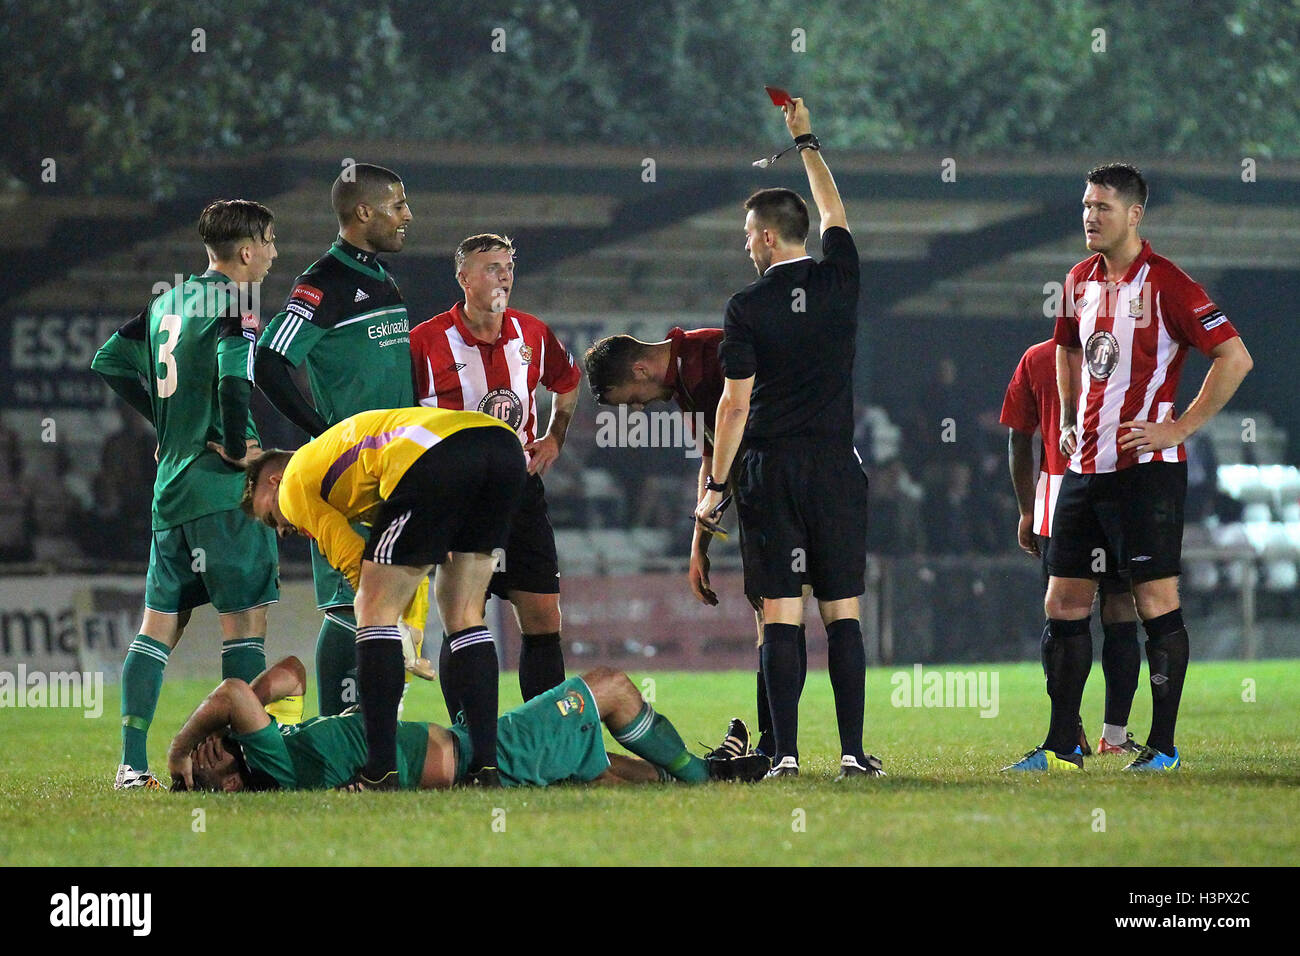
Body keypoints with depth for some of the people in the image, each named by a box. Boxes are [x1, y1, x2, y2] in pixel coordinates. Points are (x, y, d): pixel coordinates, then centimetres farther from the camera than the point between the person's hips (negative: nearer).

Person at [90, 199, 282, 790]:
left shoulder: (167, 303, 14)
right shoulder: (233, 302, -9)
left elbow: (110, 361, 21)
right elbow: (234, 376, -27)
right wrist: (238, 445, -16)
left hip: (171, 486, 8)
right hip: (224, 488, -8)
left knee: (159, 624, 8)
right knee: (245, 617, -3)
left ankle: (132, 762, 4)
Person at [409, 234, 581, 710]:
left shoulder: (533, 334, 5)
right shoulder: (426, 341, -8)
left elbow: (568, 384, 25)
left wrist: (554, 439, 15)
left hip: (521, 487, 4)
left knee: (543, 618, 1)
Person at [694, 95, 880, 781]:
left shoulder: (748, 307, -6)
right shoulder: (839, 281, 3)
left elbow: (735, 403, -6)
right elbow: (833, 210, 22)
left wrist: (714, 485, 1)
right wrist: (806, 140, 35)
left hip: (771, 470, -2)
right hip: (836, 467, 3)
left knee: (780, 615, -2)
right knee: (843, 612, 3)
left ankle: (786, 753, -6)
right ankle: (853, 751, -1)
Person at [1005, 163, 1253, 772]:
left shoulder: (1165, 283, -10)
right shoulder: (1081, 281, 12)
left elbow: (1235, 357, -13)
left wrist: (1180, 428, -13)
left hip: (1146, 466, -8)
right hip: (1085, 466, 8)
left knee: (1156, 600, -4)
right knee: (1064, 602, 6)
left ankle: (1163, 744, 2)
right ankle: (1061, 745, 11)